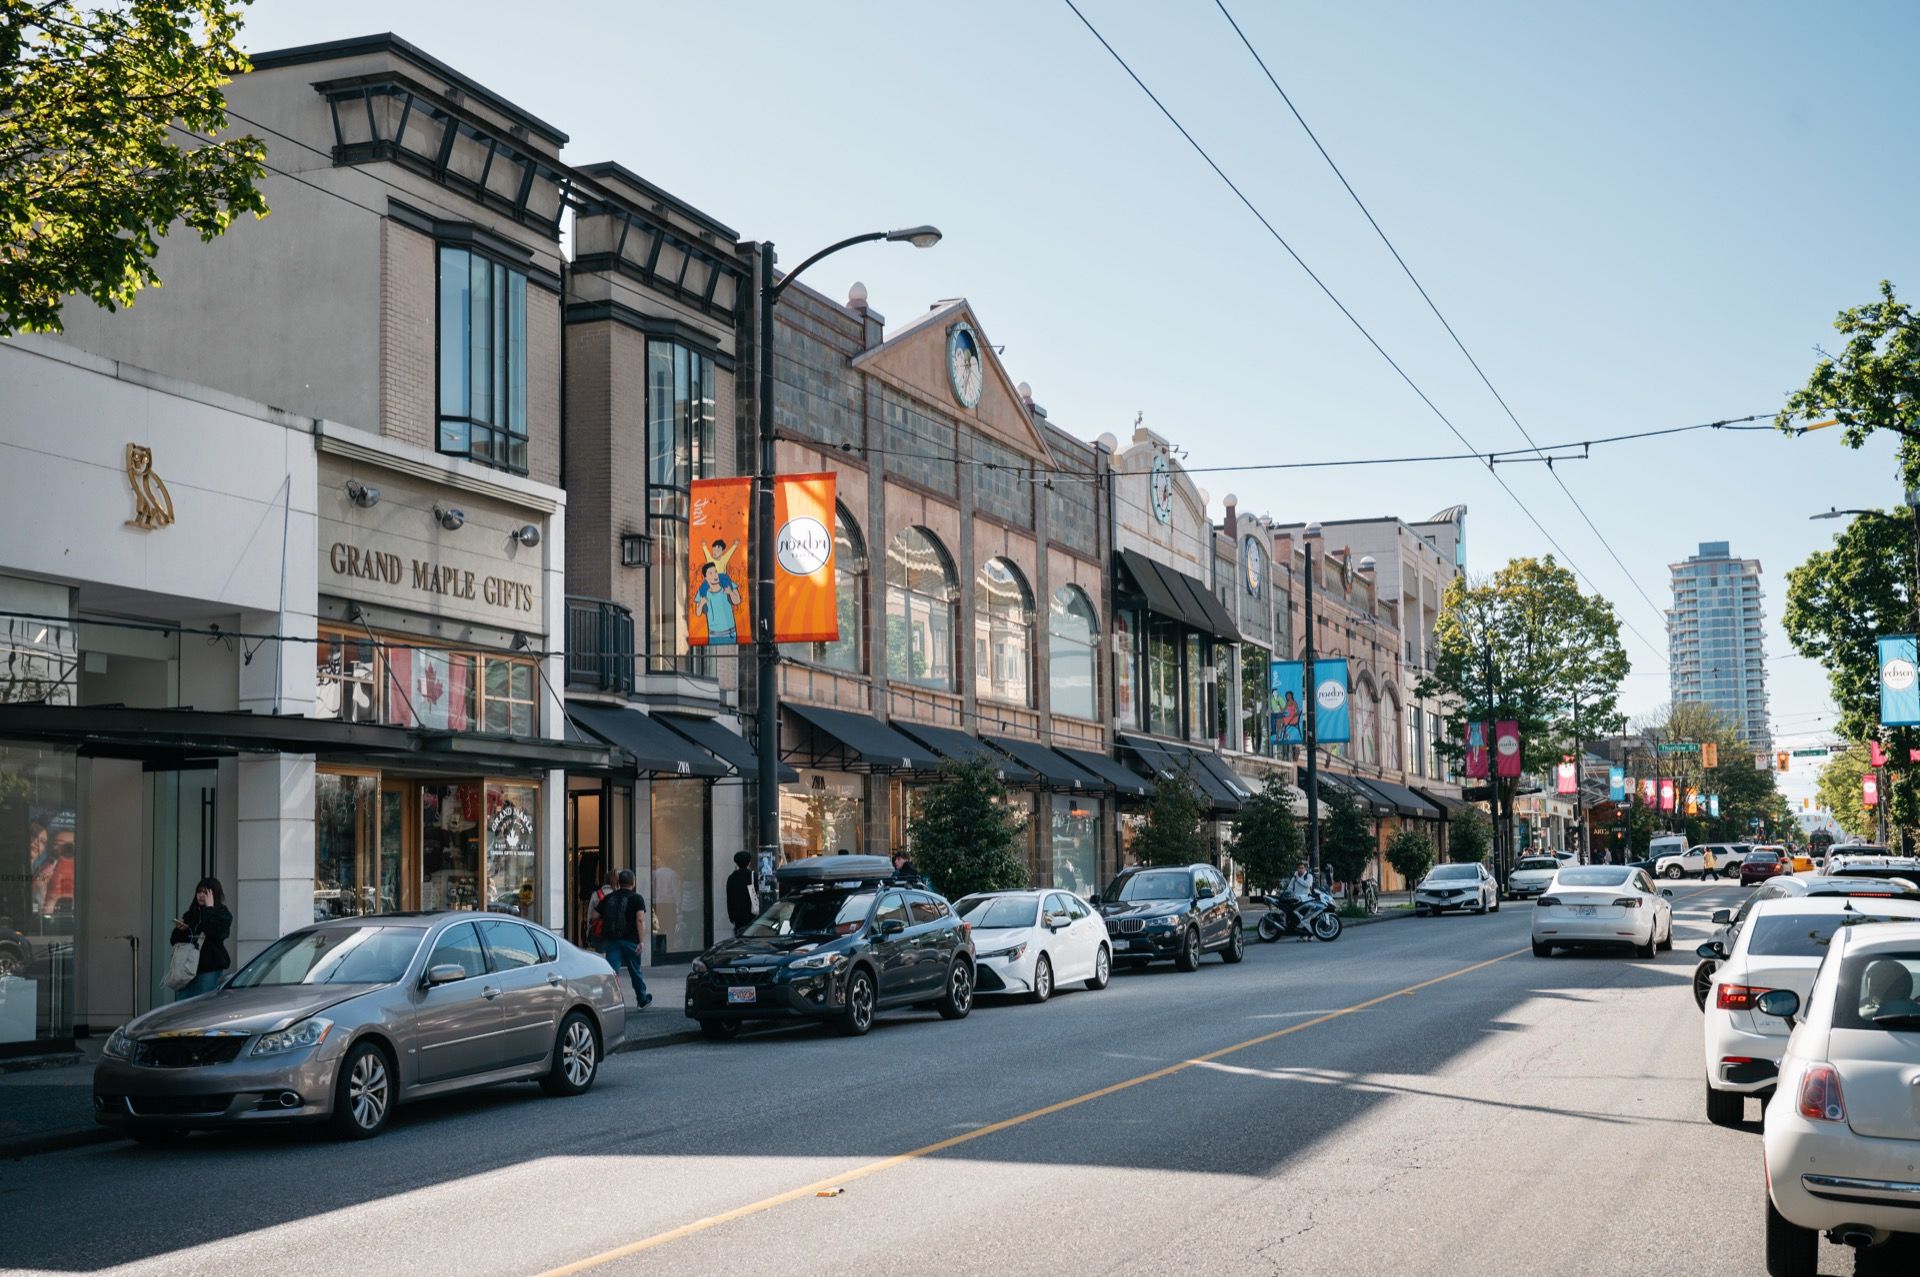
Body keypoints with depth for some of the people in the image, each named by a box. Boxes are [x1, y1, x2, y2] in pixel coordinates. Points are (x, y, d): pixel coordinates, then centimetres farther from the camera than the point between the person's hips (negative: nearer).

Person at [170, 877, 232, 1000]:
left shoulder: (223, 914, 0)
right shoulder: (191, 914, 15)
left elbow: (216, 933, -21)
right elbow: (174, 941, 17)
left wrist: (209, 908, -11)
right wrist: (179, 929, -5)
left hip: (210, 968, -5)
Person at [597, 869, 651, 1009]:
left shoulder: (609, 898, 9)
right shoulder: (636, 898, -3)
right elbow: (640, 920, -14)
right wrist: (641, 941, -17)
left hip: (611, 940, 2)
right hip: (630, 940, -2)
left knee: (613, 972, -4)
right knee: (635, 971, 14)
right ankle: (643, 1000, 31)